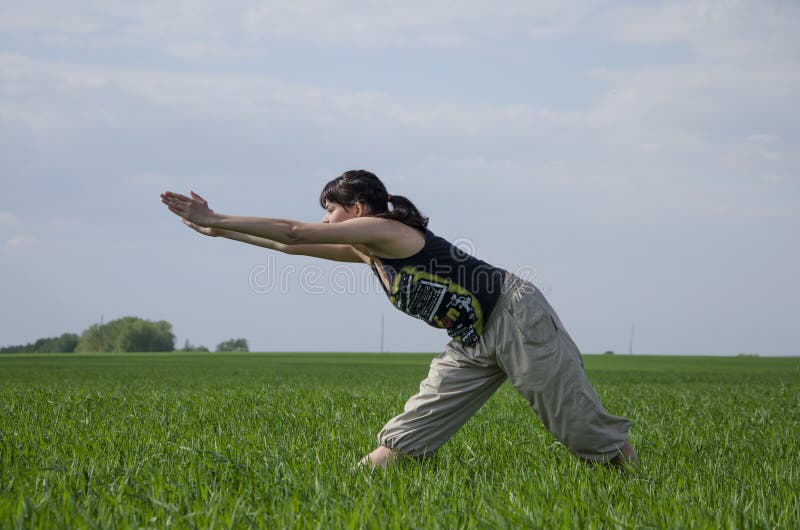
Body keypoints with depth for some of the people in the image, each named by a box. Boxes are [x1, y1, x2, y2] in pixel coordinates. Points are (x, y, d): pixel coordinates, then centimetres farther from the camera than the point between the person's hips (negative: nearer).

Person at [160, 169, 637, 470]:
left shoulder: (383, 229, -16)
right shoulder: (368, 250, 11)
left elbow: (294, 232, -17)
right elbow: (293, 245, 17)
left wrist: (214, 219, -12)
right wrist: (217, 229, 17)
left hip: (516, 317, -9)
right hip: (475, 340, 9)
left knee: (577, 421, -3)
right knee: (408, 433, 3)